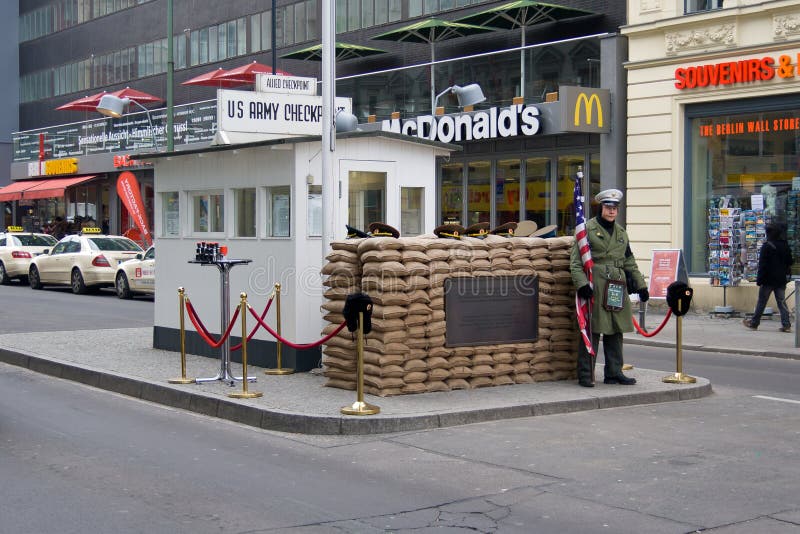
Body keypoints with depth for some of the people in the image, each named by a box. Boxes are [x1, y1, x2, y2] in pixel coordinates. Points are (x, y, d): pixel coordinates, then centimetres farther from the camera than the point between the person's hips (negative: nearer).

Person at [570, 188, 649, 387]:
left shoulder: (621, 232, 18)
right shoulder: (588, 229, -2)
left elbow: (630, 262, 24)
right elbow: (576, 261, -8)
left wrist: (640, 285, 18)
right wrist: (582, 283, -19)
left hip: (617, 287, 6)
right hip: (594, 287, -6)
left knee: (615, 331, 9)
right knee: (592, 331, -6)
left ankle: (614, 373, 17)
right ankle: (585, 375, -1)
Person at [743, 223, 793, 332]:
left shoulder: (767, 246, -13)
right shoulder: (785, 245, 6)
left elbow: (762, 265, -15)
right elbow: (790, 262, 15)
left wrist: (759, 279, -12)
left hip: (768, 279, -5)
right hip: (781, 279, 5)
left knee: (761, 302, 4)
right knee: (782, 302, 7)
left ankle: (754, 323, 13)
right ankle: (786, 325, 1)